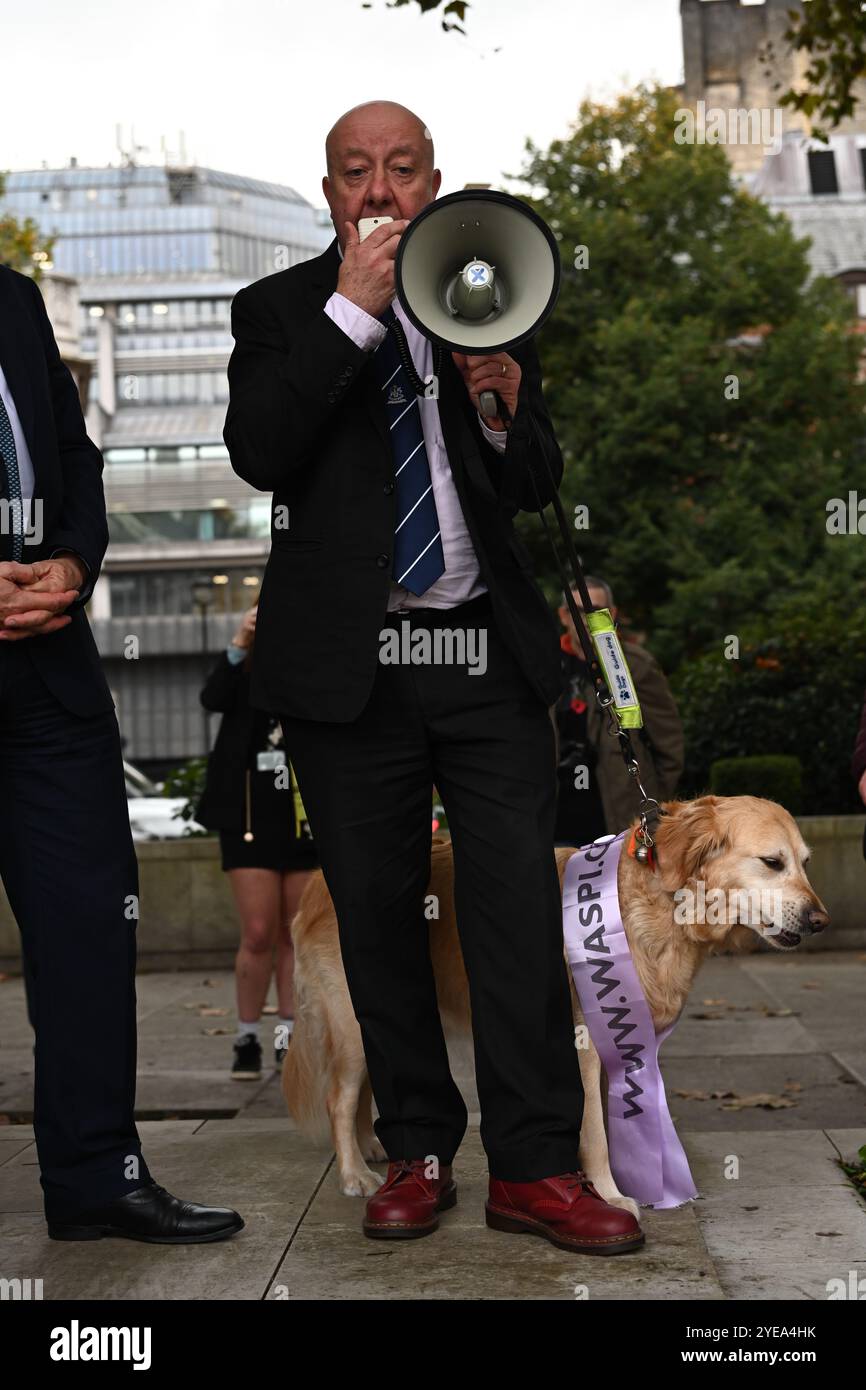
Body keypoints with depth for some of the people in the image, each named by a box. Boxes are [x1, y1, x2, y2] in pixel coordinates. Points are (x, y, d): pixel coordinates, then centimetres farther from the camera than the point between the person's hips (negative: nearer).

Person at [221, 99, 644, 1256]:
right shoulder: (281, 308, 7)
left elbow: (537, 488, 14)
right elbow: (257, 452, -11)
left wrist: (505, 412, -8)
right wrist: (351, 312, -12)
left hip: (488, 653, 1)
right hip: (347, 661, -1)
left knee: (521, 907, -5)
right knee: (379, 916, 5)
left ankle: (535, 1166, 2)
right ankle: (418, 1152, 17)